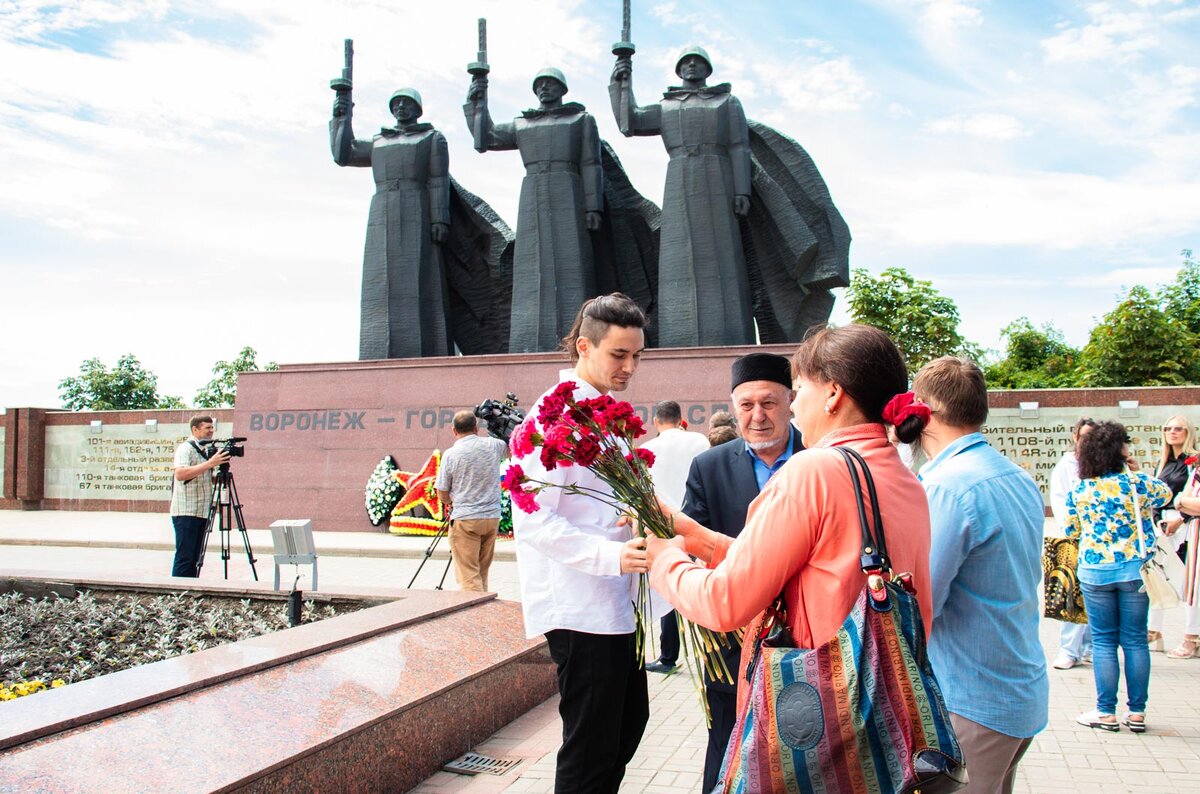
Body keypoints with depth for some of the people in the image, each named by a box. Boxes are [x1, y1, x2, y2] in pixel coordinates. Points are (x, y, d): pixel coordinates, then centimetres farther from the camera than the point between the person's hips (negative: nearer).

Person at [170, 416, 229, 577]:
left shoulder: (207, 450, 17)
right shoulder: (186, 448, -9)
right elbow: (180, 474, -25)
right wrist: (210, 463, -27)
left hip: (202, 512, 8)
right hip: (186, 512, -8)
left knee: (195, 558, 9)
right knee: (184, 557, -8)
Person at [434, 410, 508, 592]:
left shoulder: (451, 454, -8)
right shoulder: (493, 445, 1)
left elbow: (442, 494, 1)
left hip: (464, 519, -4)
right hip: (492, 517, 4)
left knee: (468, 575, -2)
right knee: (482, 572, 16)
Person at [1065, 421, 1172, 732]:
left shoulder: (1079, 491, -3)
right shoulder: (1138, 482, -8)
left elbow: (1071, 531, 8)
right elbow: (1165, 494, 15)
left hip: (1094, 571, 0)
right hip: (1135, 569, 0)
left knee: (1103, 641, 7)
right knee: (1135, 640, 8)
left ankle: (1106, 712, 9)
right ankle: (1137, 712, 14)